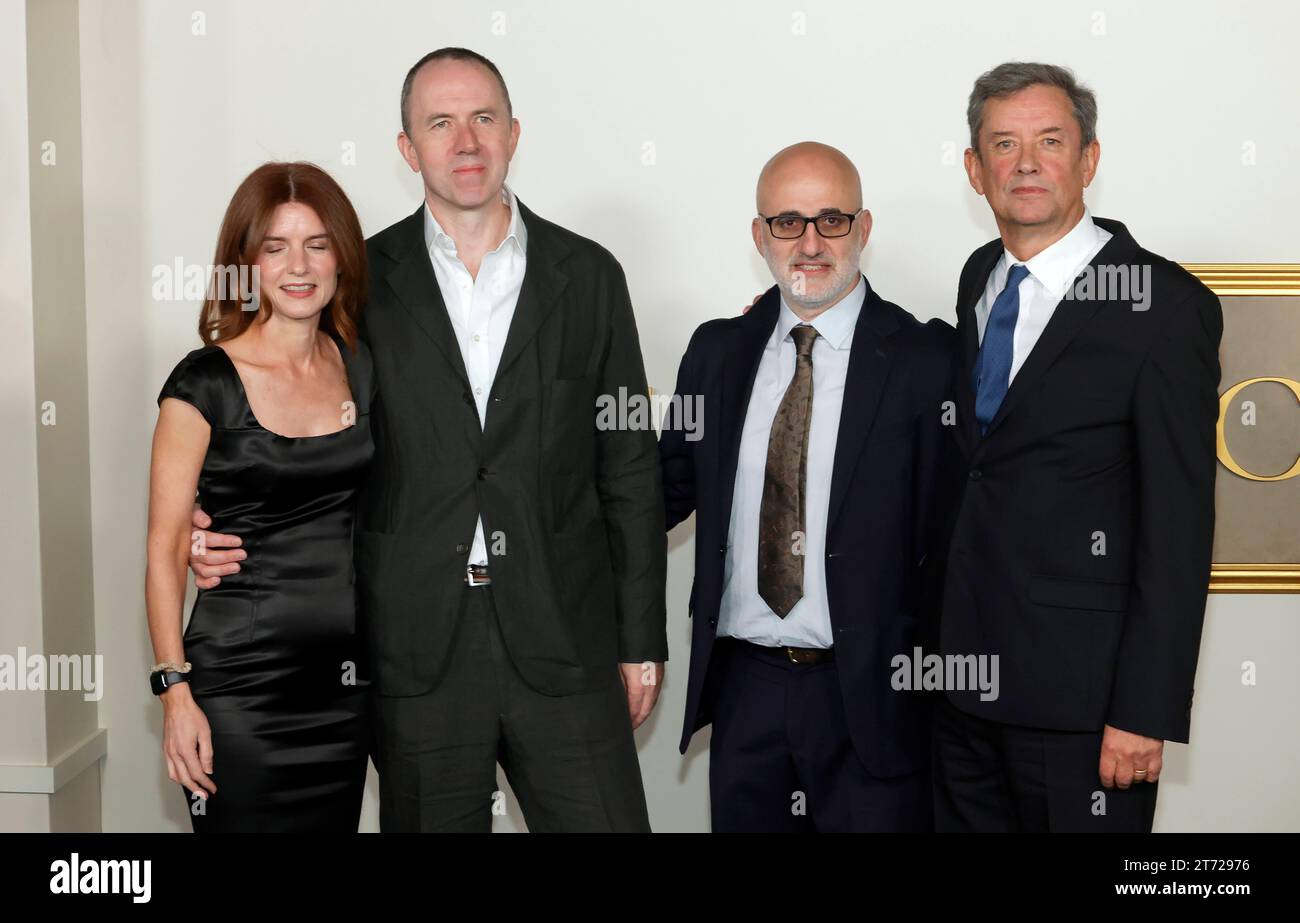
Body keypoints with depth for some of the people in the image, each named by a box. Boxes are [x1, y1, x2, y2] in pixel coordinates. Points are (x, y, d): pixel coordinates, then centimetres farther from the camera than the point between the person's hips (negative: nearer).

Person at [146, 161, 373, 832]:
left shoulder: (362, 368, 7)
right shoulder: (206, 384, -7)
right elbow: (164, 547, -6)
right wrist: (175, 689, -12)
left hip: (348, 679, 5)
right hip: (242, 684, -4)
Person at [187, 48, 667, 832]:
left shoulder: (588, 275, 4)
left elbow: (630, 466, 5)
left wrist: (641, 640, 4)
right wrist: (224, 529, -10)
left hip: (564, 645, 1)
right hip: (417, 651, 0)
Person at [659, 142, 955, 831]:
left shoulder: (927, 359, -6)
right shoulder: (717, 351, 7)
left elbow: (951, 527, -6)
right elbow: (668, 488, 13)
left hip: (871, 700, -3)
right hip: (744, 689, 4)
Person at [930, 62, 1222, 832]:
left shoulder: (1166, 305, -11)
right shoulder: (980, 278, 8)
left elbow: (1178, 528, -13)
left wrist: (1147, 710, -15)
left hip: (1080, 689, -6)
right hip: (963, 672, 6)